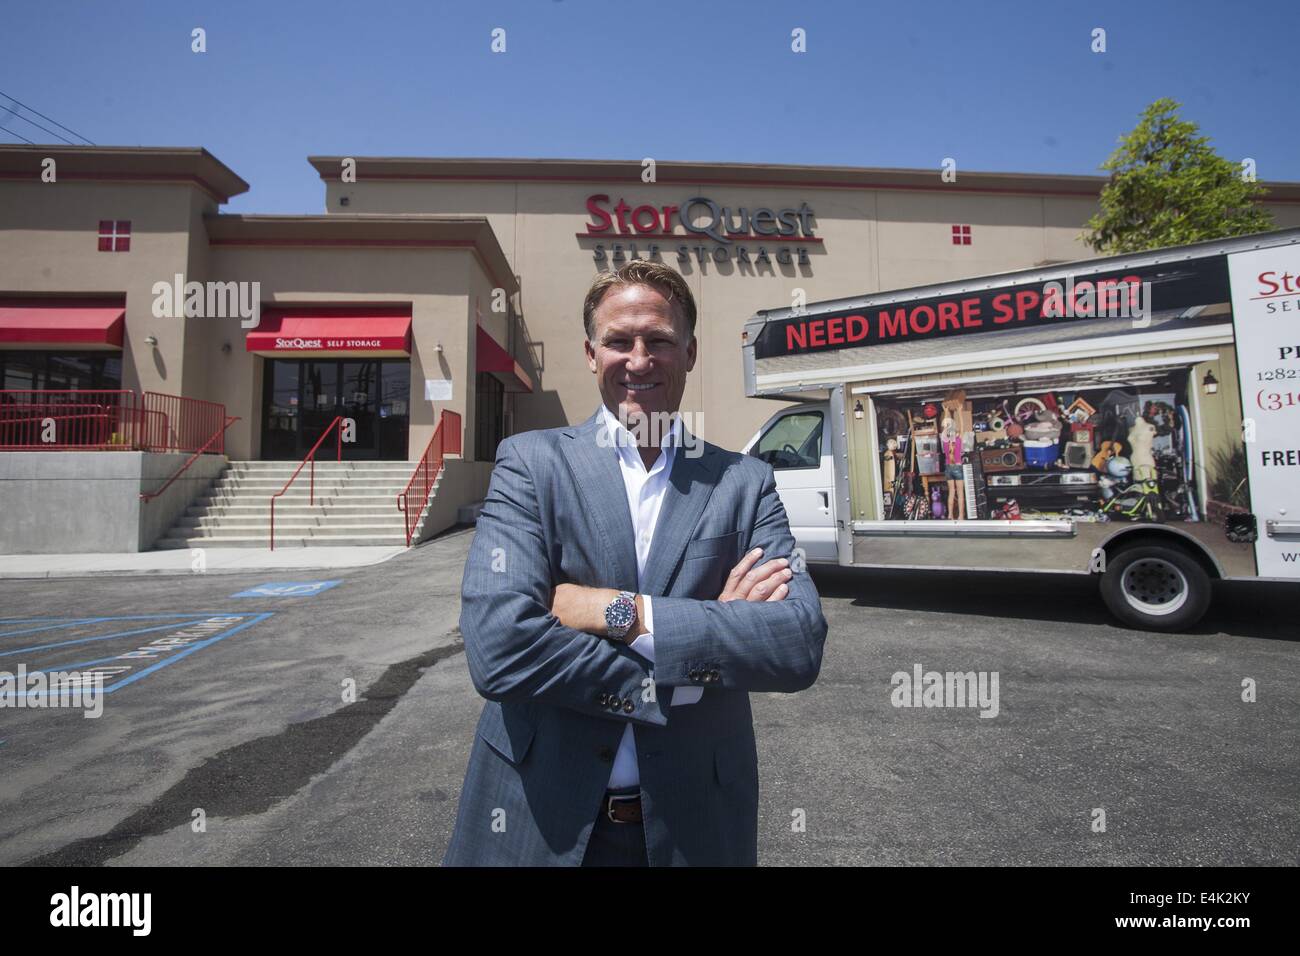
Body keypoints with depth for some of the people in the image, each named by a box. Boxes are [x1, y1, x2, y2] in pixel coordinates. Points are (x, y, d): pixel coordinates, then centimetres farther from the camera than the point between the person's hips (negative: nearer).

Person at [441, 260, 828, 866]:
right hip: (537, 819, -1)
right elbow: (497, 645, -19)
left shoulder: (745, 483, -3)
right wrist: (696, 669, -17)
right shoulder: (529, 462, -7)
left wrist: (623, 613, -22)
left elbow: (803, 644, -15)